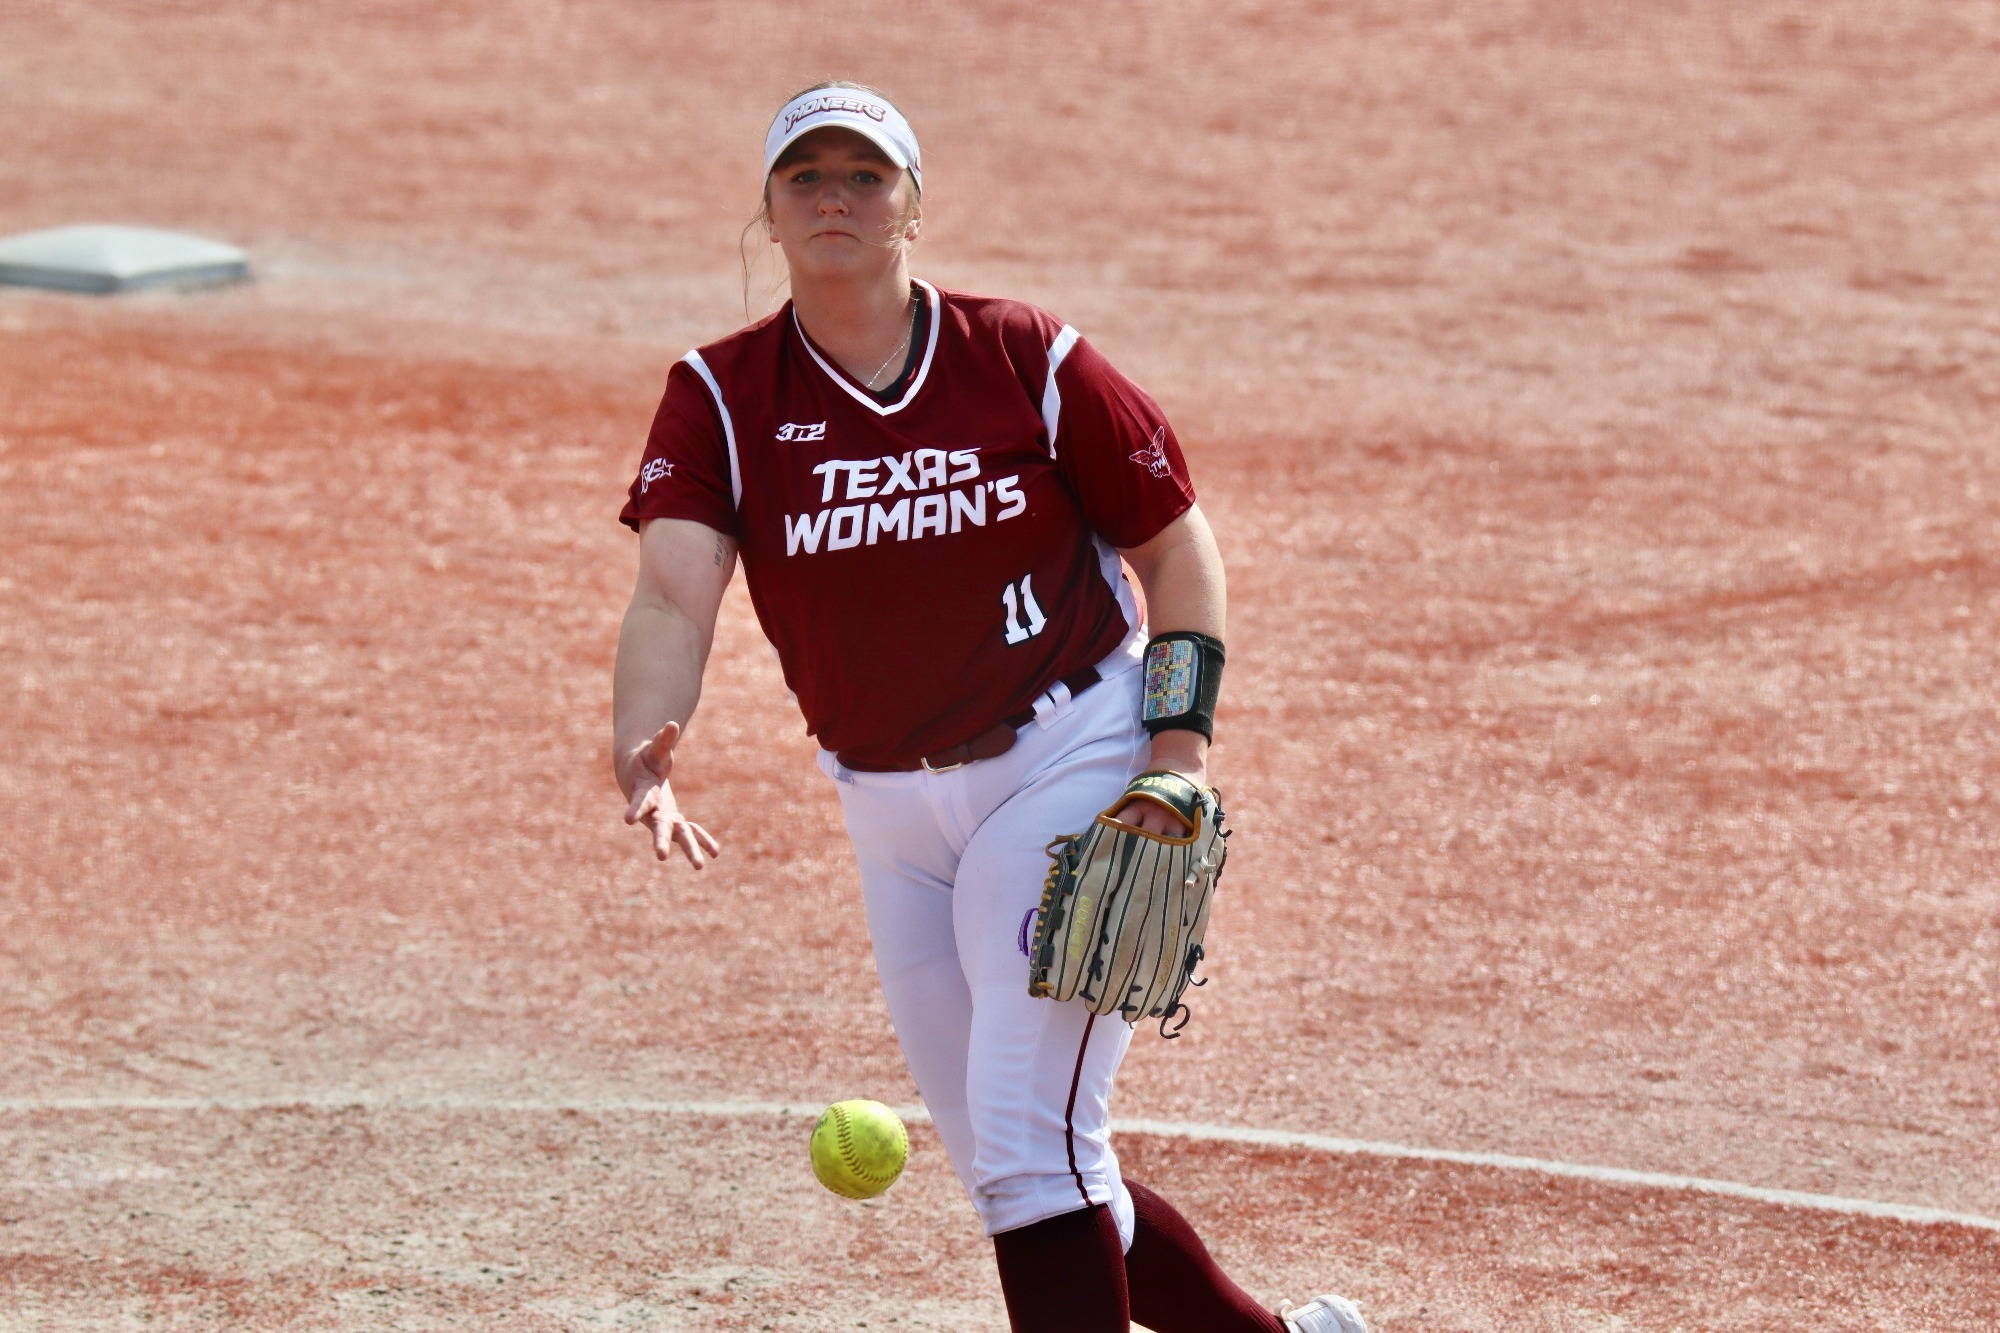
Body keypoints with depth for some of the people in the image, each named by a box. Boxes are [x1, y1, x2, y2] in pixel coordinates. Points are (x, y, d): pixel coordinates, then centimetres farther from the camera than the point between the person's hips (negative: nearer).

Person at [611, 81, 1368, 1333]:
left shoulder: (1024, 358, -8)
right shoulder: (720, 396, -4)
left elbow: (1176, 540, 1)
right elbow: (673, 592, -19)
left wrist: (1181, 739, -11)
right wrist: (642, 748, -38)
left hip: (1068, 769, -5)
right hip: (891, 816, 5)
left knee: (1029, 1141, -15)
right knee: (1010, 1165, 11)